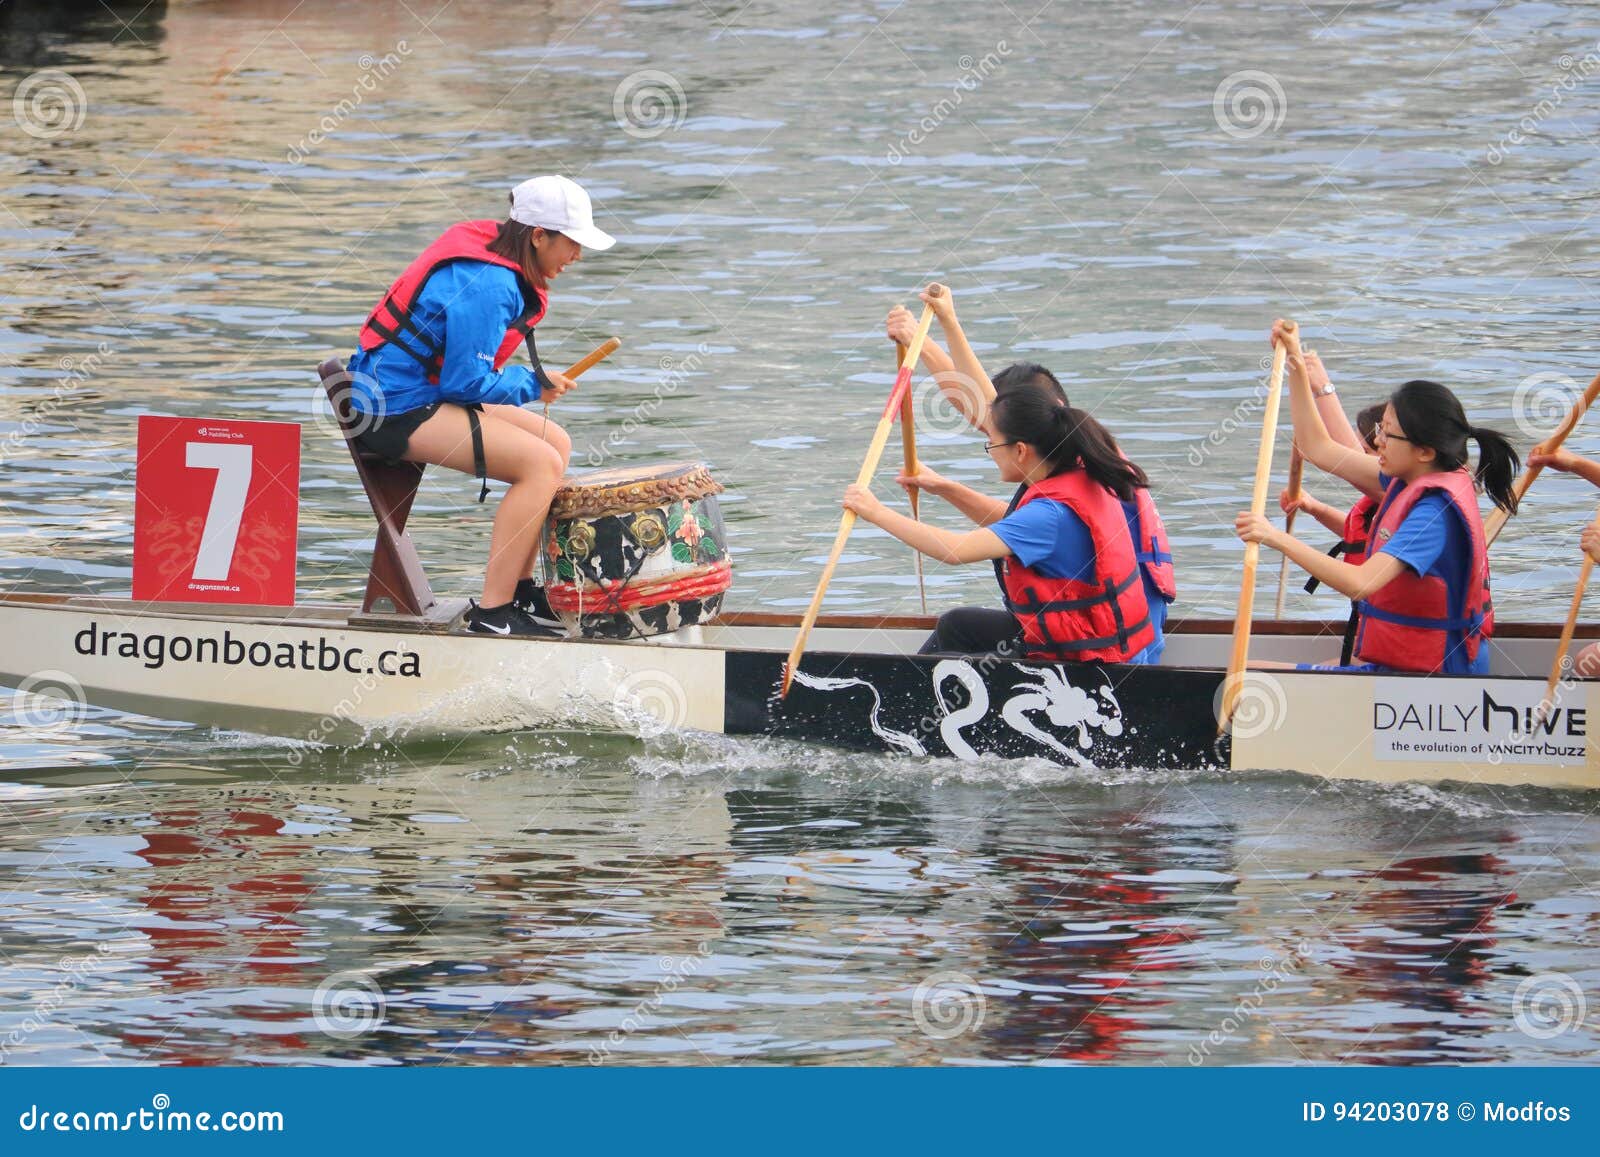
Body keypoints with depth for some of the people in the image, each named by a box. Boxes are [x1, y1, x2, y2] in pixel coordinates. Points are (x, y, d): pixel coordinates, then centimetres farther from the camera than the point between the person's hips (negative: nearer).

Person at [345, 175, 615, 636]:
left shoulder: (499, 268, 11)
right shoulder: (486, 285, -22)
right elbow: (466, 381, -21)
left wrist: (533, 381, 7)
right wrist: (533, 385, -6)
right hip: (397, 409, -11)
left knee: (557, 443, 11)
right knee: (541, 463, -20)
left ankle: (519, 590, 14)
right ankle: (491, 612, -20)